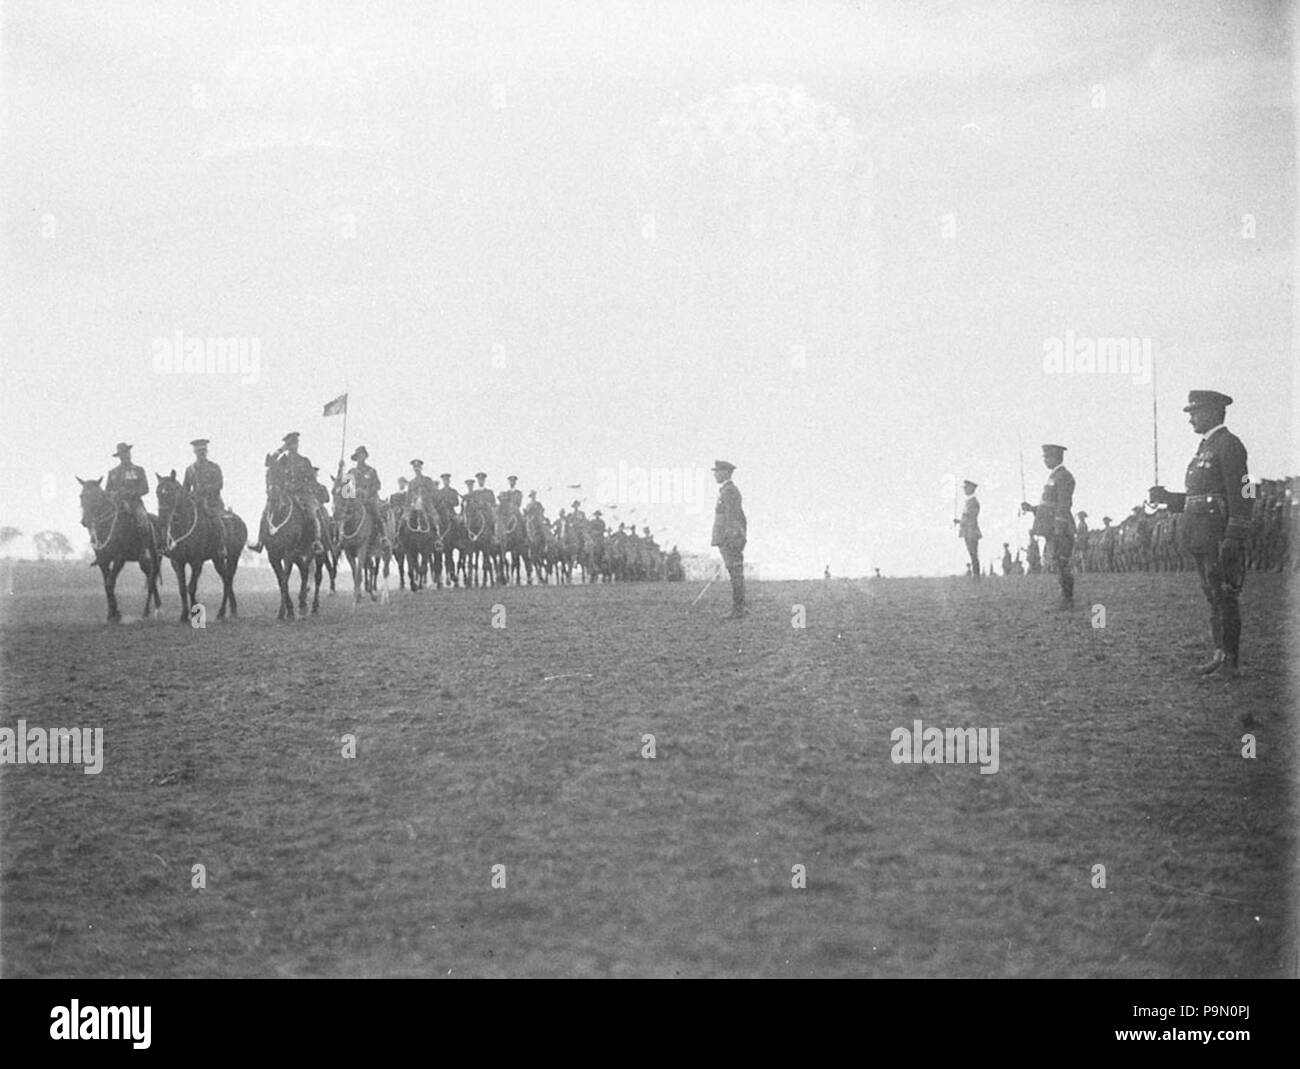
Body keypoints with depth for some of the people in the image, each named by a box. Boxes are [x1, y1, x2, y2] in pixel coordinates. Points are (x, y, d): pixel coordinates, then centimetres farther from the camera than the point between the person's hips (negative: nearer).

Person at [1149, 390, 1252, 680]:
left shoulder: (1229, 445, -10)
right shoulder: (1205, 448, 20)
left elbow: (1241, 496, -17)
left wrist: (1233, 538, -23)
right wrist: (1166, 498, 11)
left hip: (1220, 536, -9)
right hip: (1201, 537, 9)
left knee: (1225, 598, -7)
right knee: (1213, 598, 11)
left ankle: (1231, 663, -5)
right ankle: (1220, 656, 15)